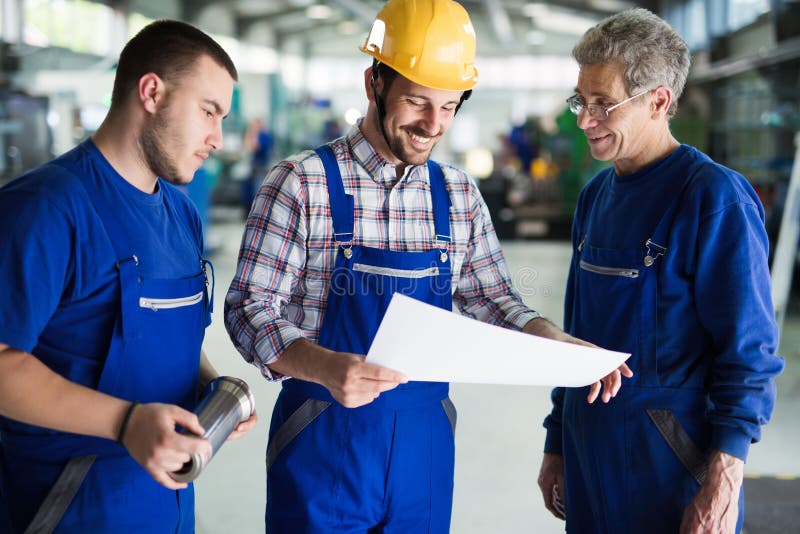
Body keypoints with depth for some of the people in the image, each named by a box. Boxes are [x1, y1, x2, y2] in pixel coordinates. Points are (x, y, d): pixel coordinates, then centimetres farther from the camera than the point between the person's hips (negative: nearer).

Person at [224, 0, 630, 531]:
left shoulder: (459, 195, 5)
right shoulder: (302, 183, -10)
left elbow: (493, 299, 12)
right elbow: (251, 308, -12)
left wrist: (562, 345, -7)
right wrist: (326, 368, -30)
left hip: (425, 444, 4)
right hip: (325, 442, -4)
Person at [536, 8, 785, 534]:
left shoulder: (714, 196, -14)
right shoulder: (596, 195, 8)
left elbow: (748, 355, -16)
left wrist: (722, 485, -20)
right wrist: (557, 446, 17)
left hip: (671, 480, -6)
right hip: (588, 467, 7)